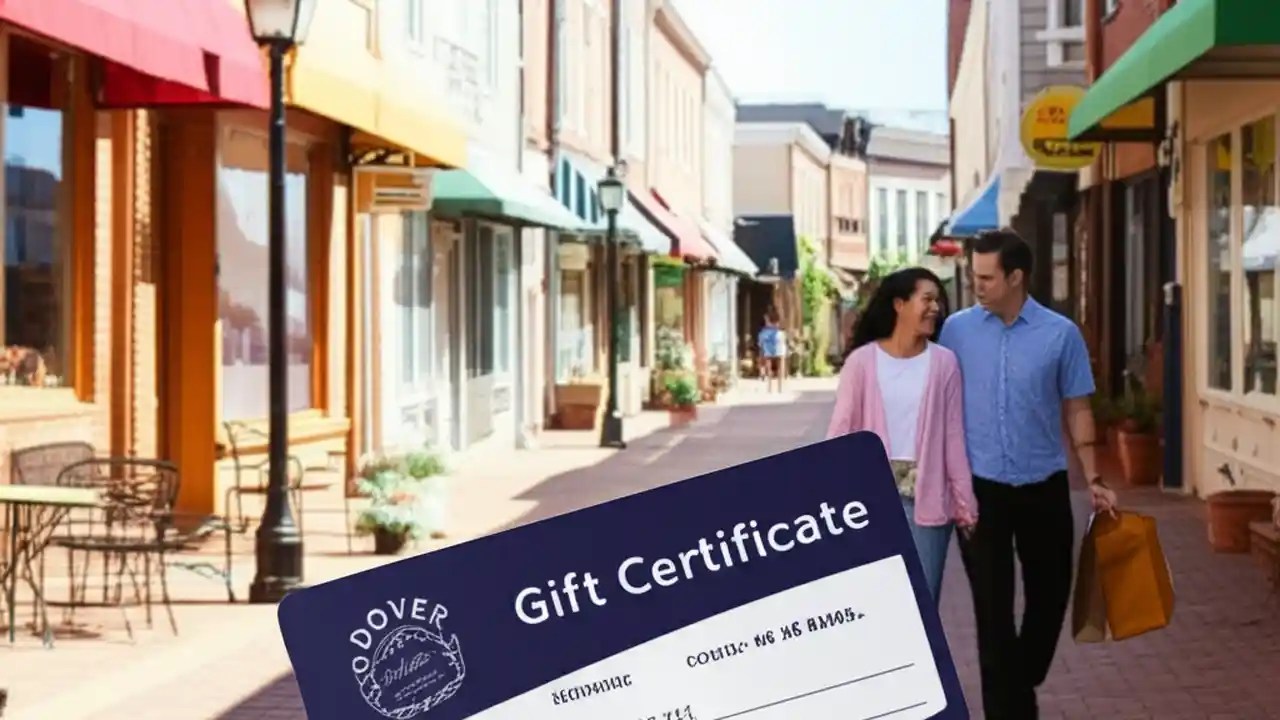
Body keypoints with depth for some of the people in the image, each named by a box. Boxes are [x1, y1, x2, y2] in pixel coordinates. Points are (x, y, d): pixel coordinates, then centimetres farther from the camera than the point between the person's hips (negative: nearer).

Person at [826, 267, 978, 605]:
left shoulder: (943, 362, 2)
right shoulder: (862, 360, -2)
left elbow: (953, 434, 5)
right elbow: (842, 429, -1)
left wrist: (964, 498, 5)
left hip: (927, 494, 1)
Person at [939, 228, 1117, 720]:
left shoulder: (1060, 334, -3)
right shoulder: (957, 330, -2)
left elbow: (1077, 409, 3)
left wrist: (1093, 478, -3)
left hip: (1044, 486, 1)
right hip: (980, 486, -1)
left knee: (1049, 595, 12)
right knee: (992, 606, 2)